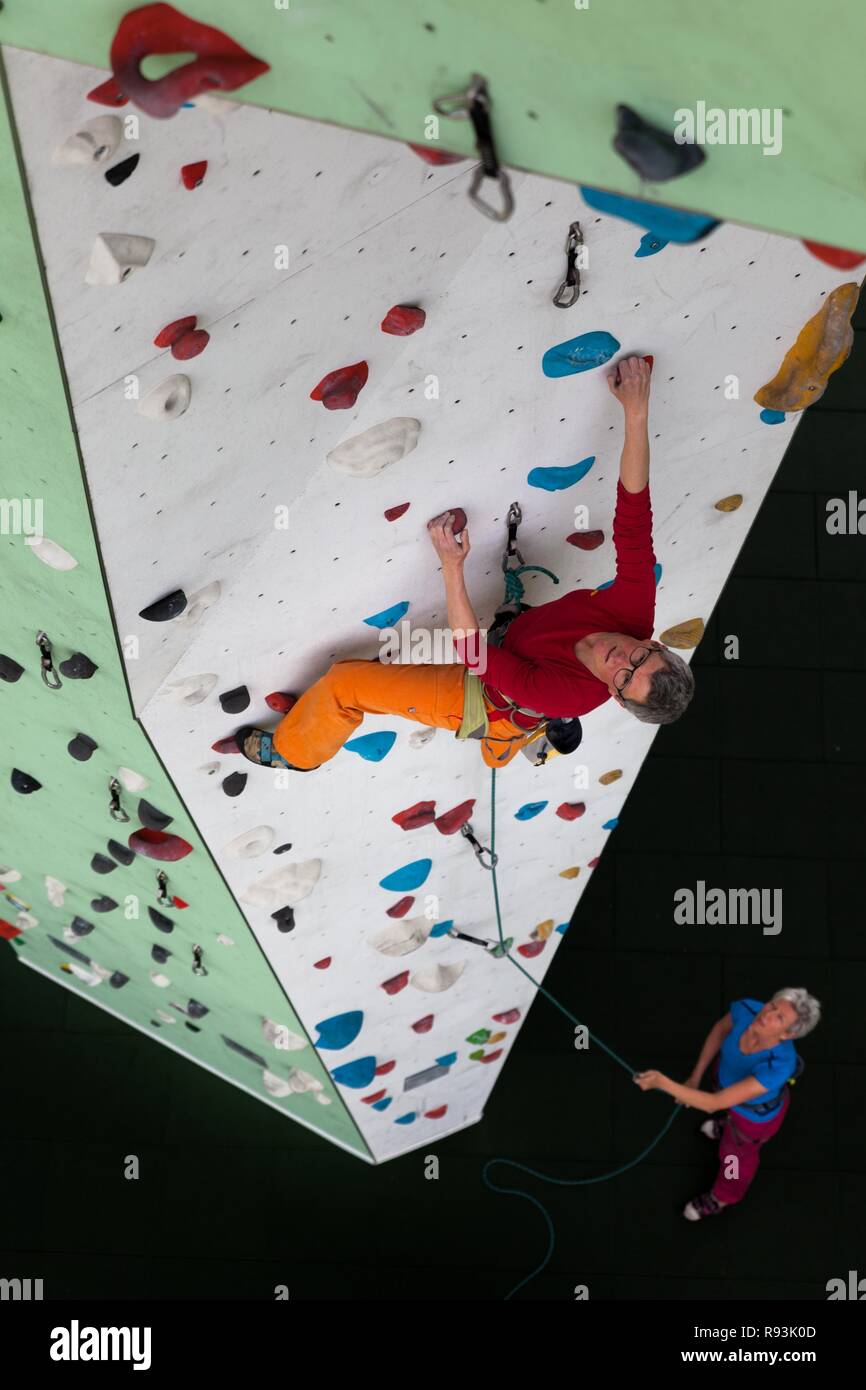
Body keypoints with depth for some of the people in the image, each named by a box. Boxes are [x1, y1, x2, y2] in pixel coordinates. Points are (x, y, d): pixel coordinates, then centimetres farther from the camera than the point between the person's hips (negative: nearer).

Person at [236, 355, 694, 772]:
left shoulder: (572, 693, -44)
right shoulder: (635, 609, -32)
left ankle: (291, 751, 25)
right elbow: (634, 508, -32)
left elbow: (474, 654, -36)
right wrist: (636, 413, -37)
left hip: (480, 701, -6)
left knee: (343, 683, -2)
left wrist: (451, 566, -39)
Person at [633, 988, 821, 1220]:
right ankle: (729, 1125, 78)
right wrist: (695, 1077, -7)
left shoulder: (777, 1067, -49)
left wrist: (662, 1082, -52)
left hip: (757, 1112, -4)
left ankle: (722, 1197, 63)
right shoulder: (747, 1010, -35)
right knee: (728, 1115, 40)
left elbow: (715, 1104, -47)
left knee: (737, 1152, 29)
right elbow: (721, 1029, -9)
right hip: (728, 1077, 4)